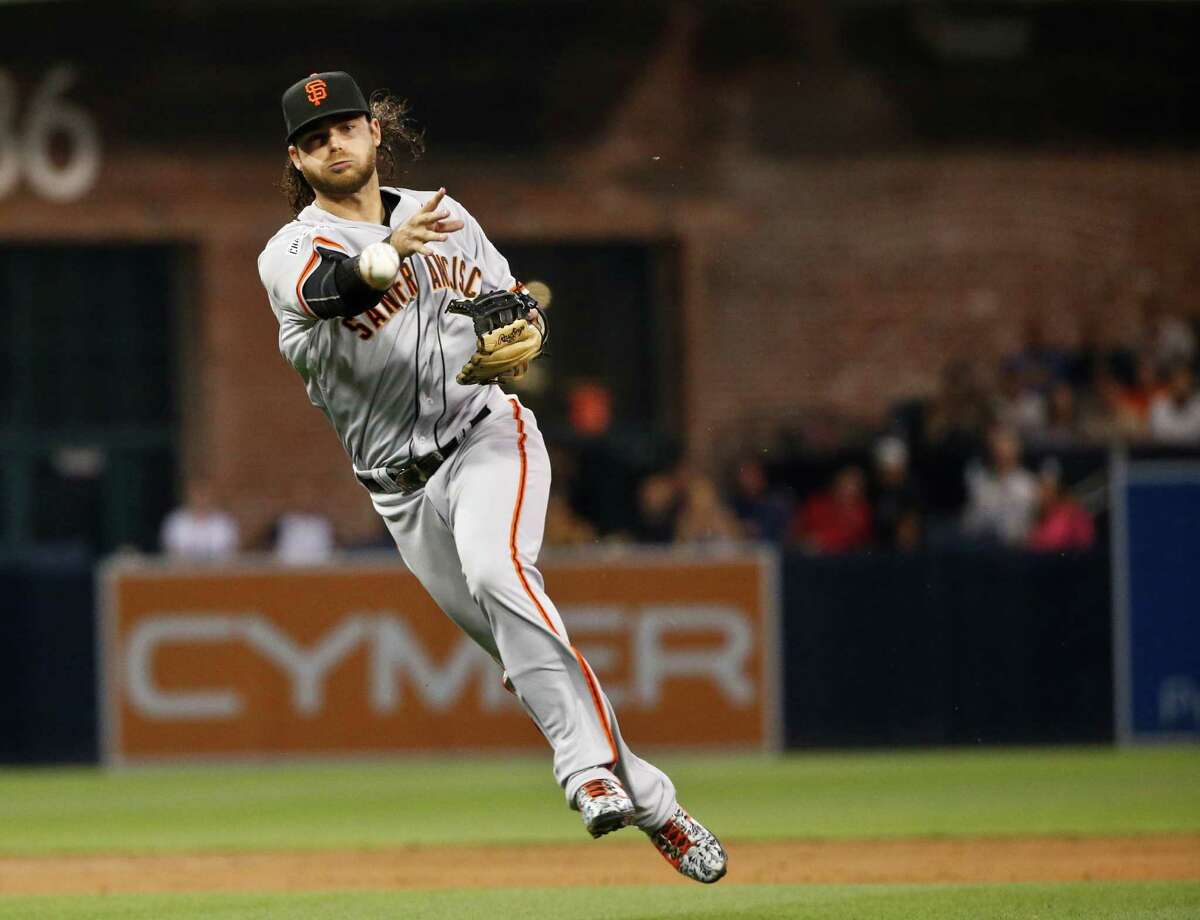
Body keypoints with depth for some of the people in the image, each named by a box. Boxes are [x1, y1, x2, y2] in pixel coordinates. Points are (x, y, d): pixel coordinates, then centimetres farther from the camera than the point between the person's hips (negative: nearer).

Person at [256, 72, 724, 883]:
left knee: (495, 568, -32)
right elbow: (334, 284, -29)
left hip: (488, 436, -1)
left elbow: (513, 296, 19)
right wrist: (393, 251, -51)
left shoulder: (442, 215, 7)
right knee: (525, 654, 3)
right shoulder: (291, 253, -4)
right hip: (403, 489, 1)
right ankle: (654, 809, 14)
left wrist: (522, 335, -7)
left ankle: (592, 768, -38)